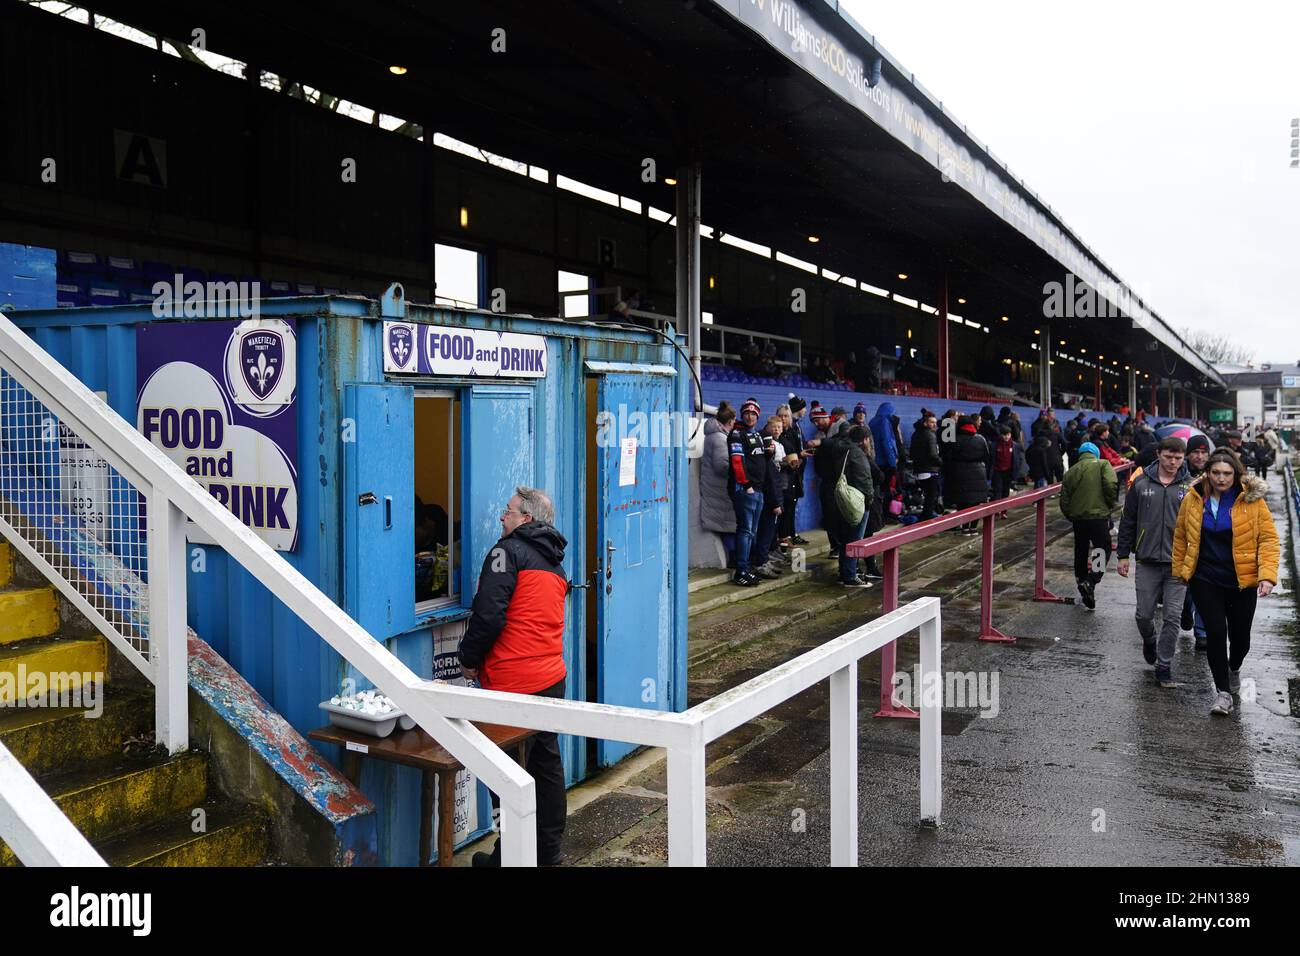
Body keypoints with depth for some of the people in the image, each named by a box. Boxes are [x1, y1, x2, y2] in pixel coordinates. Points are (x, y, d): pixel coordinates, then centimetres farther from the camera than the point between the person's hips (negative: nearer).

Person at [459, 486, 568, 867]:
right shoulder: (555, 563, 17)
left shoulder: (509, 550, -9)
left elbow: (489, 614, -18)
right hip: (551, 678, 8)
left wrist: (469, 658, -4)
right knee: (547, 763, 16)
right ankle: (548, 850, 27)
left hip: (513, 684, -8)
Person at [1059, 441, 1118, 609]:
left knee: (1081, 552, 17)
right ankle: (1091, 581, -14)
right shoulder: (1102, 464, -1)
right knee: (1103, 549, 5)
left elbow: (1064, 501, 8)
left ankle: (1082, 582, 24)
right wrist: (1111, 504, -1)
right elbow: (1111, 485, -17)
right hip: (1099, 515, -4)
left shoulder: (1071, 472, 10)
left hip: (1077, 518, 4)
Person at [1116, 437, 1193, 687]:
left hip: (1178, 563, -1)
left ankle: (1164, 667, 12)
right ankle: (1149, 642, 38)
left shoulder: (1190, 486, 0)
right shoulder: (1141, 484, 2)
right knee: (1144, 614, 6)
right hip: (1147, 562, 1)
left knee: (1172, 617, -1)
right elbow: (1128, 521, 8)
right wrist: (1123, 555, 5)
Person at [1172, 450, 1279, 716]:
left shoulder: (1252, 500, -8)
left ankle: (1234, 669, 44)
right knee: (1216, 632, -7)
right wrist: (1179, 571, 9)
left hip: (1242, 581, 0)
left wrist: (1267, 575, -17)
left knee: (1240, 636, 9)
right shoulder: (1193, 499, -3)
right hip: (1205, 580, 0)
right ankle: (1223, 691, 9)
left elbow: (1268, 539, -7)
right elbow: (1181, 536, 8)